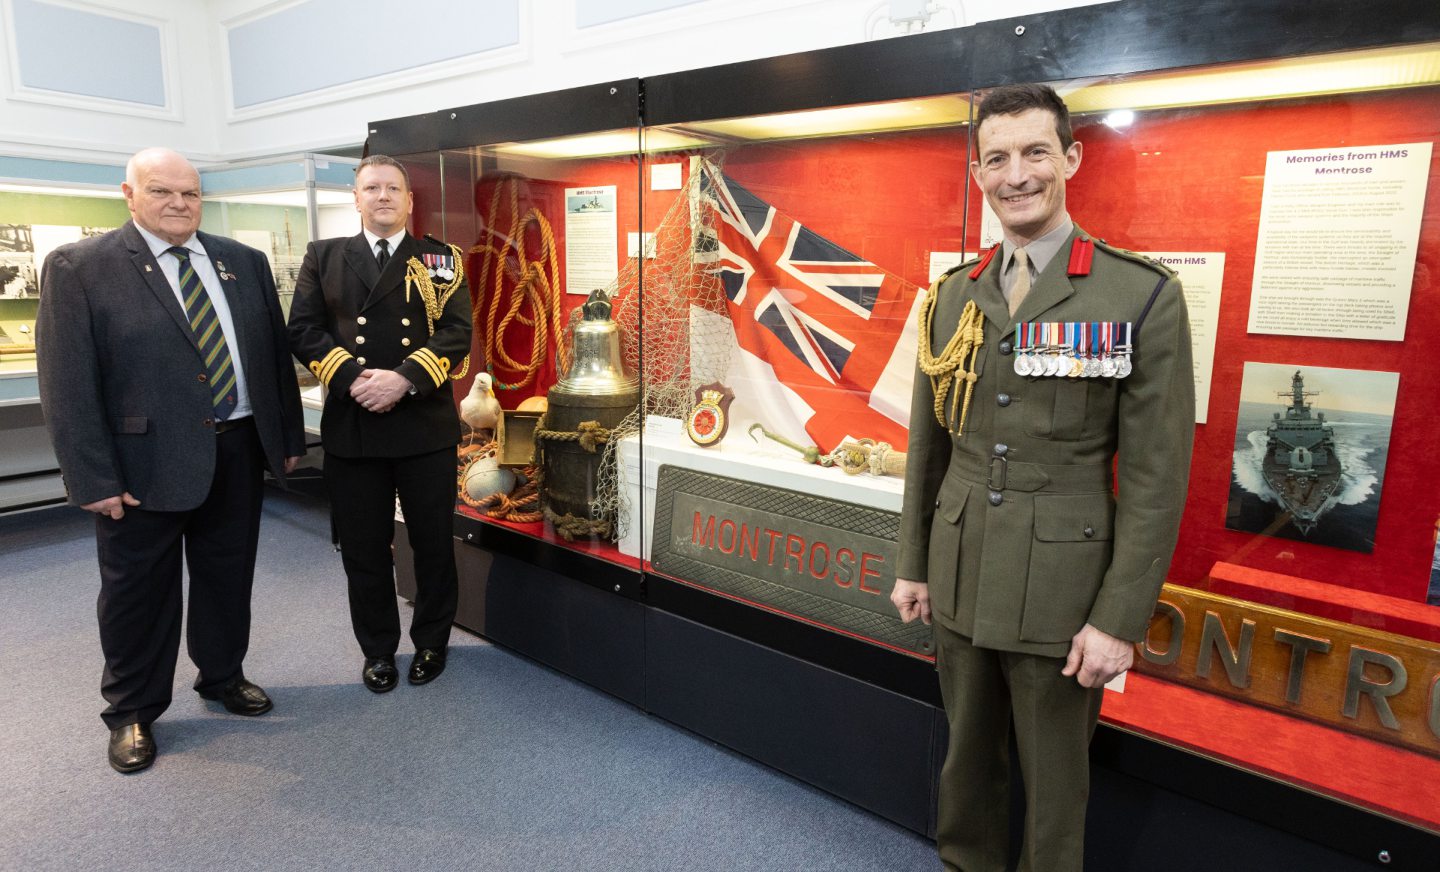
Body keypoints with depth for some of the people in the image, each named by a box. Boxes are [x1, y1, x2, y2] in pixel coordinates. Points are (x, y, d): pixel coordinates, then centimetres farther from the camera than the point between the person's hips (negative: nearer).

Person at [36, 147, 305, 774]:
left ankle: (222, 676, 39)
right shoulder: (79, 267, -6)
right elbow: (67, 383, -10)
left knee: (229, 576, 17)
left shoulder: (244, 263, 7)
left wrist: (289, 436, 8)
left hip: (239, 452, 4)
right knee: (139, 591, 11)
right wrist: (93, 479, -13)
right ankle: (131, 711, 30)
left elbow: (276, 353, 9)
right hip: (144, 463, -4)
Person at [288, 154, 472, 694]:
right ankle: (377, 649, 27)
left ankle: (431, 642, 27)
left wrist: (405, 379, -18)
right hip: (351, 426, 2)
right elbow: (304, 330, 3)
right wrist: (354, 378, -13)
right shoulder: (323, 257, 11)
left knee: (433, 543, 8)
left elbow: (457, 332, -5)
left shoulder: (440, 260, 6)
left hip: (426, 424, -1)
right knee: (363, 548, 10)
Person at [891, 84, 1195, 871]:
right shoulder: (952, 295, 4)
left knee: (1054, 773, 14)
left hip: (1062, 588, -4)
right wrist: (911, 563, 9)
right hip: (957, 577, 4)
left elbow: (1156, 476, -10)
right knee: (967, 750, 21)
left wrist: (1120, 619, -11)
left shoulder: (1145, 295, -9)